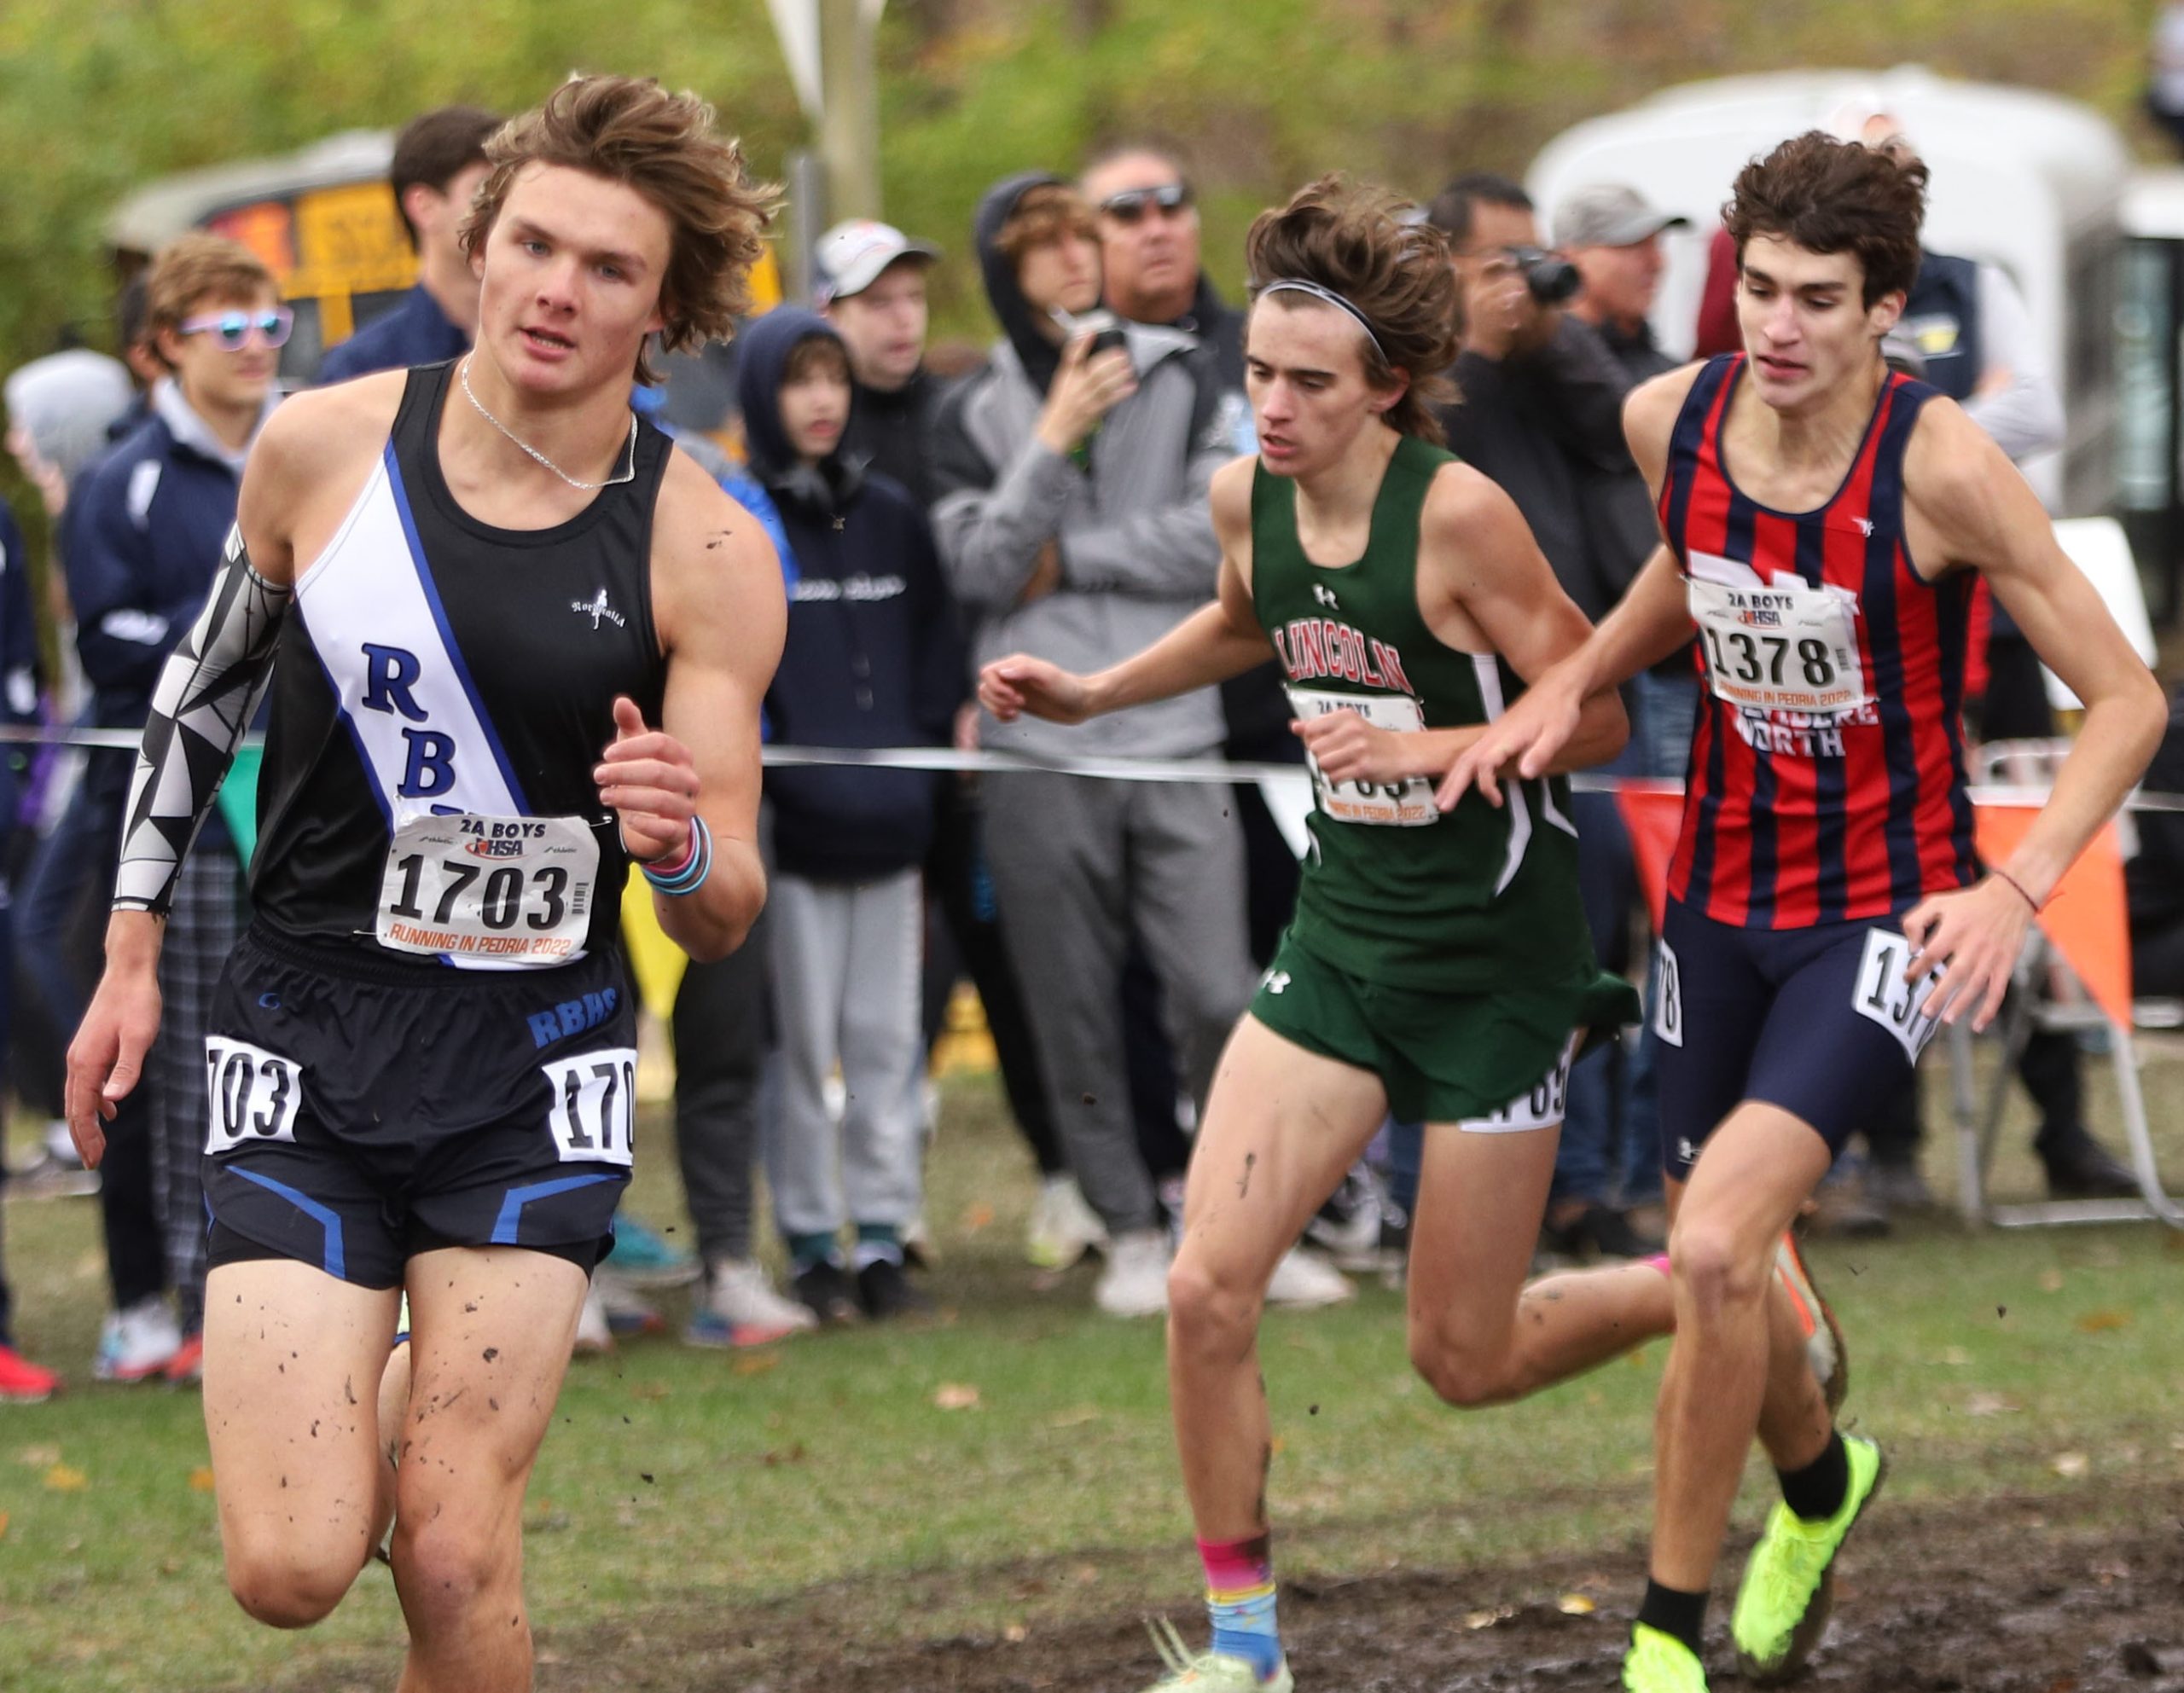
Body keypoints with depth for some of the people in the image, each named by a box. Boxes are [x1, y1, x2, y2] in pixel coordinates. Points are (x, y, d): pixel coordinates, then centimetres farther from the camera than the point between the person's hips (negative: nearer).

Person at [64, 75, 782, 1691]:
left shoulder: (706, 553, -7)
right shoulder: (322, 448, -4)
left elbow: (728, 917, -4)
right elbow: (205, 690, 14)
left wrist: (681, 847, -27)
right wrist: (131, 962, 14)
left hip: (535, 1061, -1)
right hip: (303, 1034, 1)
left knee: (454, 1562, -11)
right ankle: (359, 1422, 27)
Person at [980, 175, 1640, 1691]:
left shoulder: (1458, 514, -21)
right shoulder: (1248, 499, -2)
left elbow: (1598, 718, -16)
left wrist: (1422, 747, -27)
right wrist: (1091, 694, 14)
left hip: (1494, 952, -5)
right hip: (1343, 937, 5)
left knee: (1461, 1363, 3)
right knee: (1208, 1287, -9)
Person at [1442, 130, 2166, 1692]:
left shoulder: (1941, 466, -21)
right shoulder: (1671, 421, -6)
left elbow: (2127, 698, -15)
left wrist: (2018, 888, -27)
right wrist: (1571, 685, 3)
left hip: (1886, 916, -5)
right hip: (1722, 898, 6)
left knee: (1716, 1249, -22)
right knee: (1719, 1274, 16)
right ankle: (1822, 1483, 50)